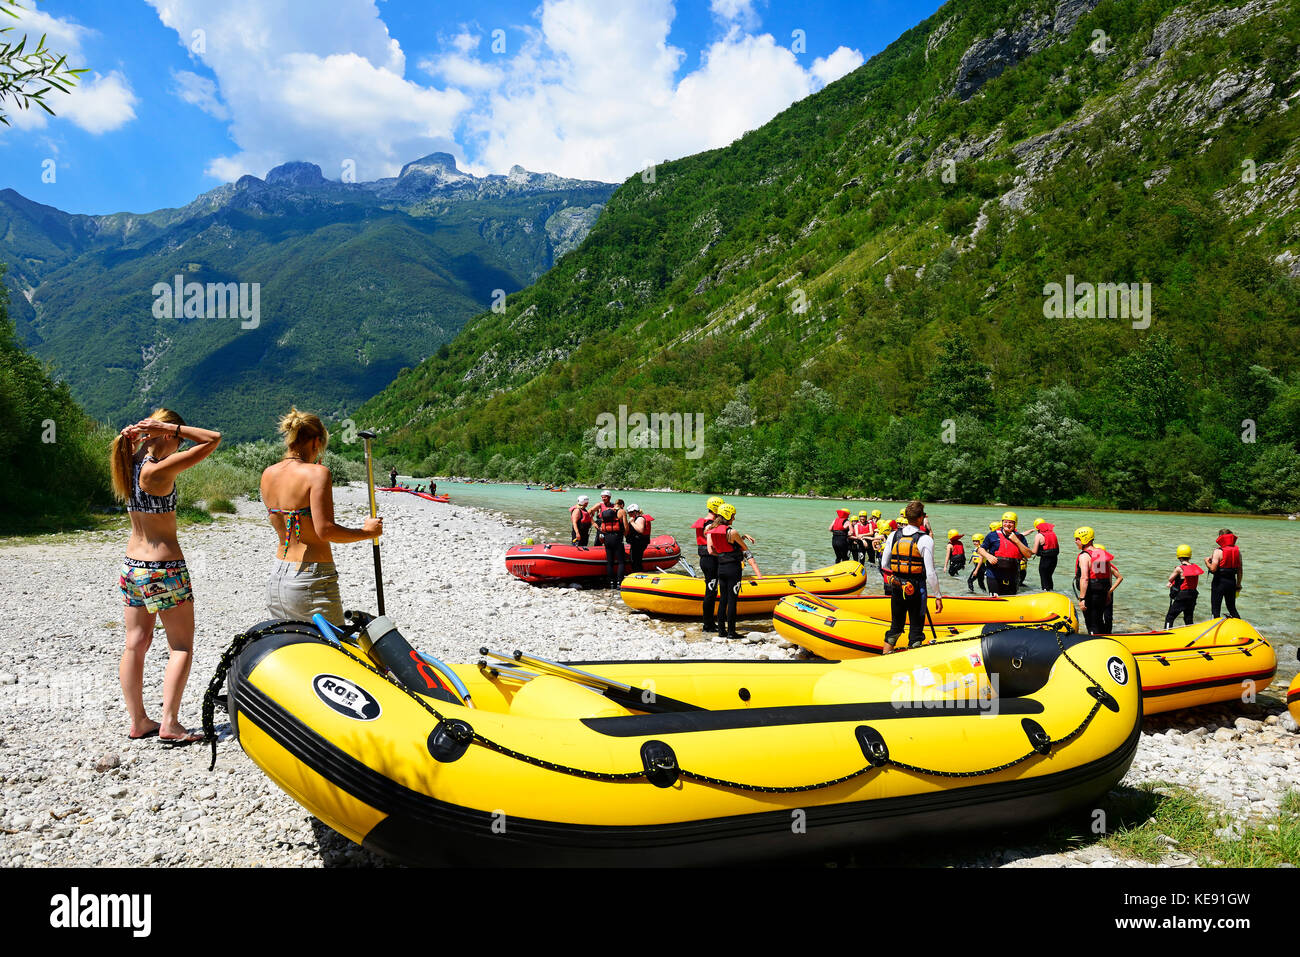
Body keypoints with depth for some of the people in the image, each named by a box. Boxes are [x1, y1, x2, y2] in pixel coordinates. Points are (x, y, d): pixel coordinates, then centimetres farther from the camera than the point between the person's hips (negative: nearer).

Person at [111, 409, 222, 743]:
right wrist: (170, 427, -16)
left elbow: (126, 444, 27)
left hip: (131, 566, 8)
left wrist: (131, 433, 4)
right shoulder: (159, 471, -20)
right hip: (165, 569, -8)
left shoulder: (129, 465, 1)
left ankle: (137, 721, 21)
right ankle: (169, 723, -1)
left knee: (136, 644, 13)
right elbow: (213, 439, -21)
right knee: (181, 648, 3)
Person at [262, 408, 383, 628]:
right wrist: (367, 532, -7)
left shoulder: (268, 474, 7)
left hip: (276, 577, 7)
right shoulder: (317, 473, -13)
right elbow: (325, 530, -21)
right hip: (311, 579, -7)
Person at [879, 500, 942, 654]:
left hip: (896, 589, 4)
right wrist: (938, 596, -7)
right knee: (916, 629, 7)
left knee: (895, 626, 19)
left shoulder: (893, 536, 0)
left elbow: (884, 565, 5)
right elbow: (930, 573, -15)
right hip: (917, 590, -4)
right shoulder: (925, 539, -13)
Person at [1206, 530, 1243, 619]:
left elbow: (1213, 568, -22)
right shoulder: (1237, 551, 3)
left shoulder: (1218, 551, -14)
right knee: (1232, 608, 18)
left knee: (1215, 609, 3)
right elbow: (1240, 570, 7)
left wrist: (1207, 562, -2)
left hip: (1219, 581, -6)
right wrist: (1238, 584, 16)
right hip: (1232, 581, 6)